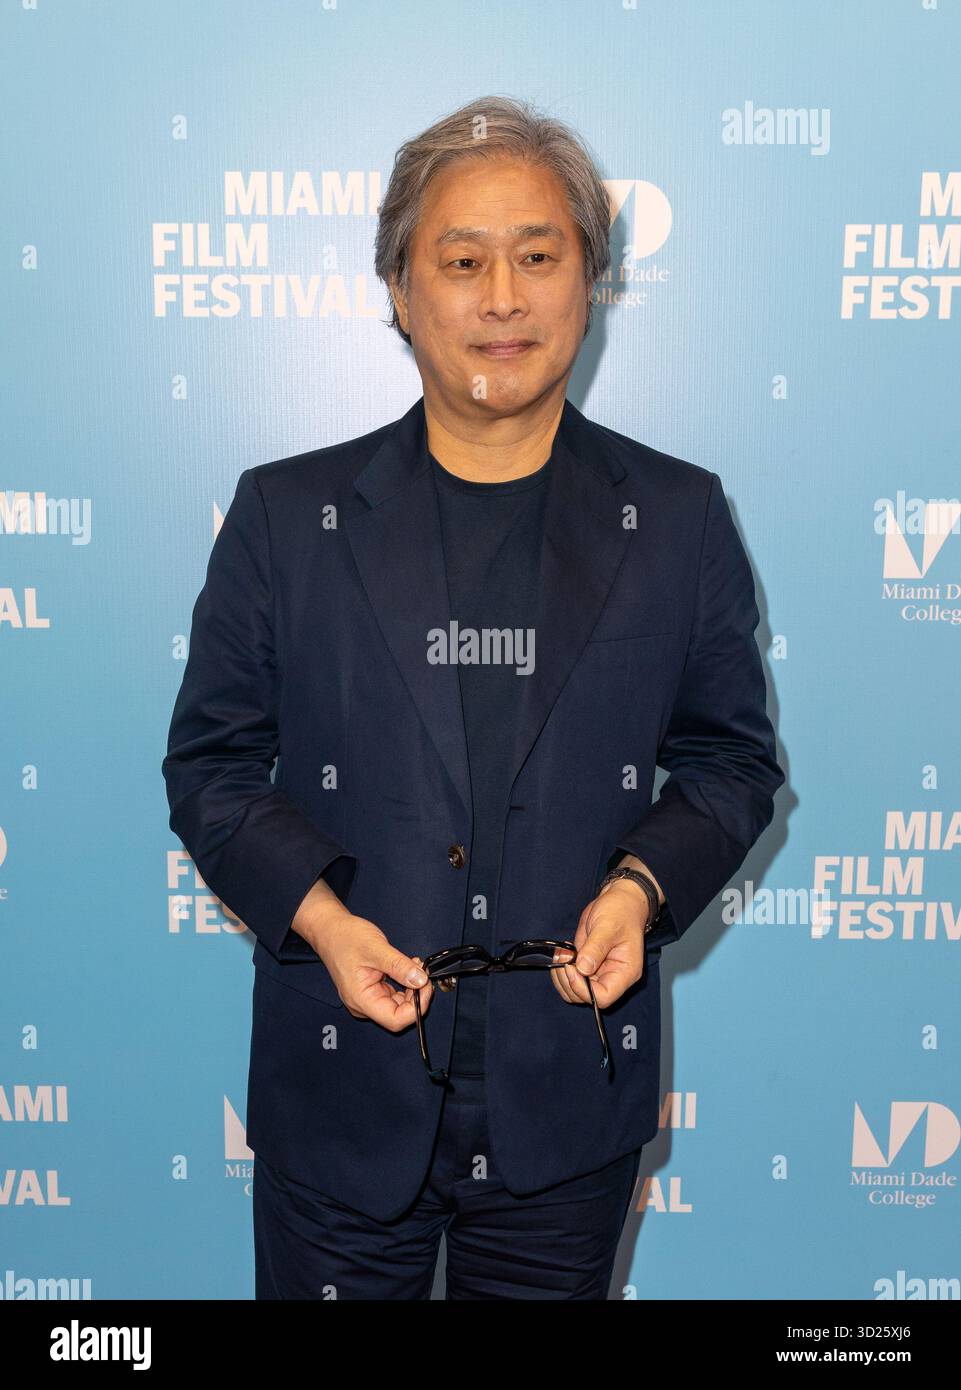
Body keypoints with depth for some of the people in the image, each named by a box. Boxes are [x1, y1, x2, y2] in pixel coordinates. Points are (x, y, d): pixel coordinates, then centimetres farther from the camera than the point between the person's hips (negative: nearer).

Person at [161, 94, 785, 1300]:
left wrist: (644, 886, -11)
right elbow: (209, 763, 2)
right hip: (341, 1099, 0)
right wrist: (314, 913, -13)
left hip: (568, 1109, 1)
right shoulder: (285, 513, -1)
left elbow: (736, 760, 7)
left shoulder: (680, 520, 0)